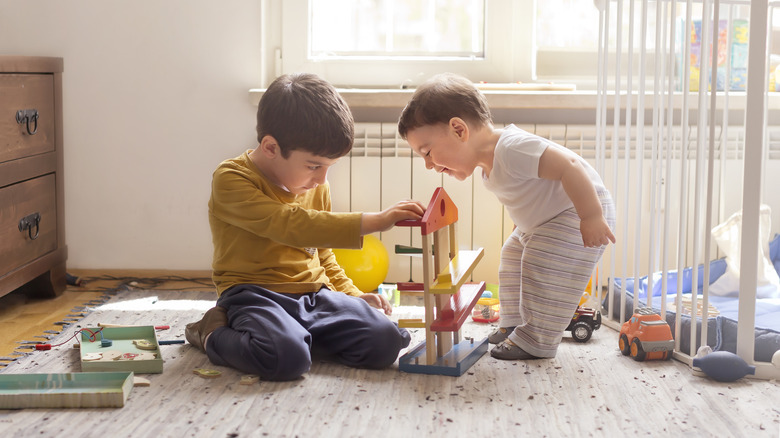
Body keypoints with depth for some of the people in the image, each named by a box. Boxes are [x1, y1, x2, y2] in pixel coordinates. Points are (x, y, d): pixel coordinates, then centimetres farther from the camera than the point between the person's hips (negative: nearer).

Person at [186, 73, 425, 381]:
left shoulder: (316, 187, 14)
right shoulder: (231, 180, -11)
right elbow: (290, 224, -26)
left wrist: (352, 295, 10)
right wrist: (372, 222, -28)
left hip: (314, 294, 7)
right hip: (255, 294, -6)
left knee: (384, 343, -15)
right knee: (287, 357, -36)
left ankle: (297, 333, 5)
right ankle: (215, 334, -4)